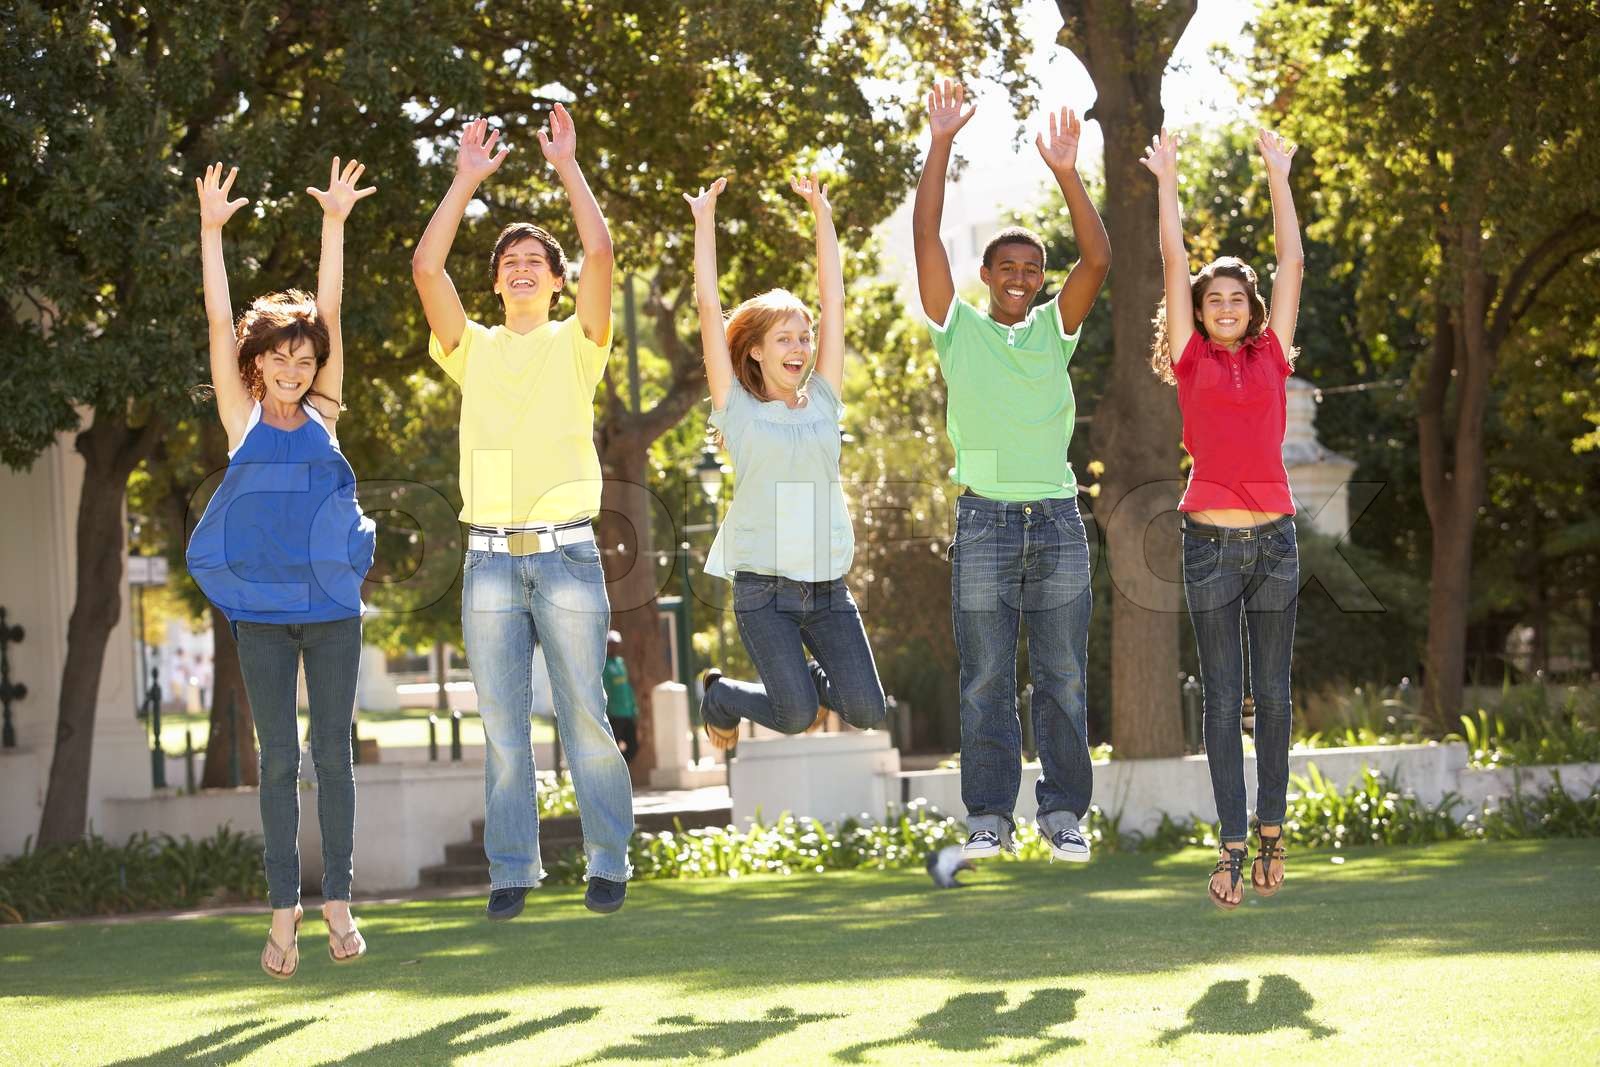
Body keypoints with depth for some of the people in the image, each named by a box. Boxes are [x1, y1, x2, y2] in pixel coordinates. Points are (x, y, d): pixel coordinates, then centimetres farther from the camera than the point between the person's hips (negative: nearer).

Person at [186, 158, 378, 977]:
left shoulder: (322, 416, 8)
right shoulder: (243, 418, 5)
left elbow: (327, 317, 2)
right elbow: (219, 322, 0)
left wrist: (334, 223, -3)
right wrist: (210, 230, -7)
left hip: (332, 607, 1)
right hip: (261, 611, -1)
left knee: (333, 755, 3)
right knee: (278, 761, 1)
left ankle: (337, 902, 8)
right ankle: (283, 912, 3)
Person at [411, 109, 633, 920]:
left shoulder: (576, 343, 9)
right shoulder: (472, 349, 13)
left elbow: (599, 252, -6)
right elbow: (425, 269, 1)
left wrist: (568, 167, -1)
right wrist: (466, 181, 3)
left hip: (567, 553, -2)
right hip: (490, 556, 2)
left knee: (585, 716, 0)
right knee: (502, 725, 3)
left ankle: (609, 860, 9)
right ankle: (512, 868, 8)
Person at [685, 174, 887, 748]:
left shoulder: (822, 402, 10)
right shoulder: (738, 410, 2)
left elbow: (834, 300, 11)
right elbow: (709, 307, 0)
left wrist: (822, 216, 12)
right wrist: (705, 221, 2)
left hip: (828, 587, 4)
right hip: (764, 587, -4)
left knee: (866, 711, -7)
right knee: (796, 716, -12)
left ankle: (813, 675, 25)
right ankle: (720, 695, 19)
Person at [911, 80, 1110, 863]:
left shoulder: (1054, 330, 10)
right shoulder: (958, 329, 5)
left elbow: (1098, 260, -4)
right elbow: (926, 239, -3)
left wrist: (1066, 175, -13)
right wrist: (941, 145, -8)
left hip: (1058, 519, 2)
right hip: (986, 520, -2)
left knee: (1063, 680, 4)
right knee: (985, 681, 1)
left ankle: (1065, 813, 10)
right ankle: (989, 817, 5)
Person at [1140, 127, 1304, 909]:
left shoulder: (1271, 356, 10)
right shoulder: (1193, 360, 6)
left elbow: (1291, 263, 9)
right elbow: (1174, 265, 4)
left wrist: (1278, 177, 9)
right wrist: (1167, 183, 2)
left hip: (1275, 537, 2)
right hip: (1210, 541, -2)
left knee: (1272, 694, 6)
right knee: (1222, 698, -1)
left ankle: (1270, 832, 13)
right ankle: (1233, 846, -2)